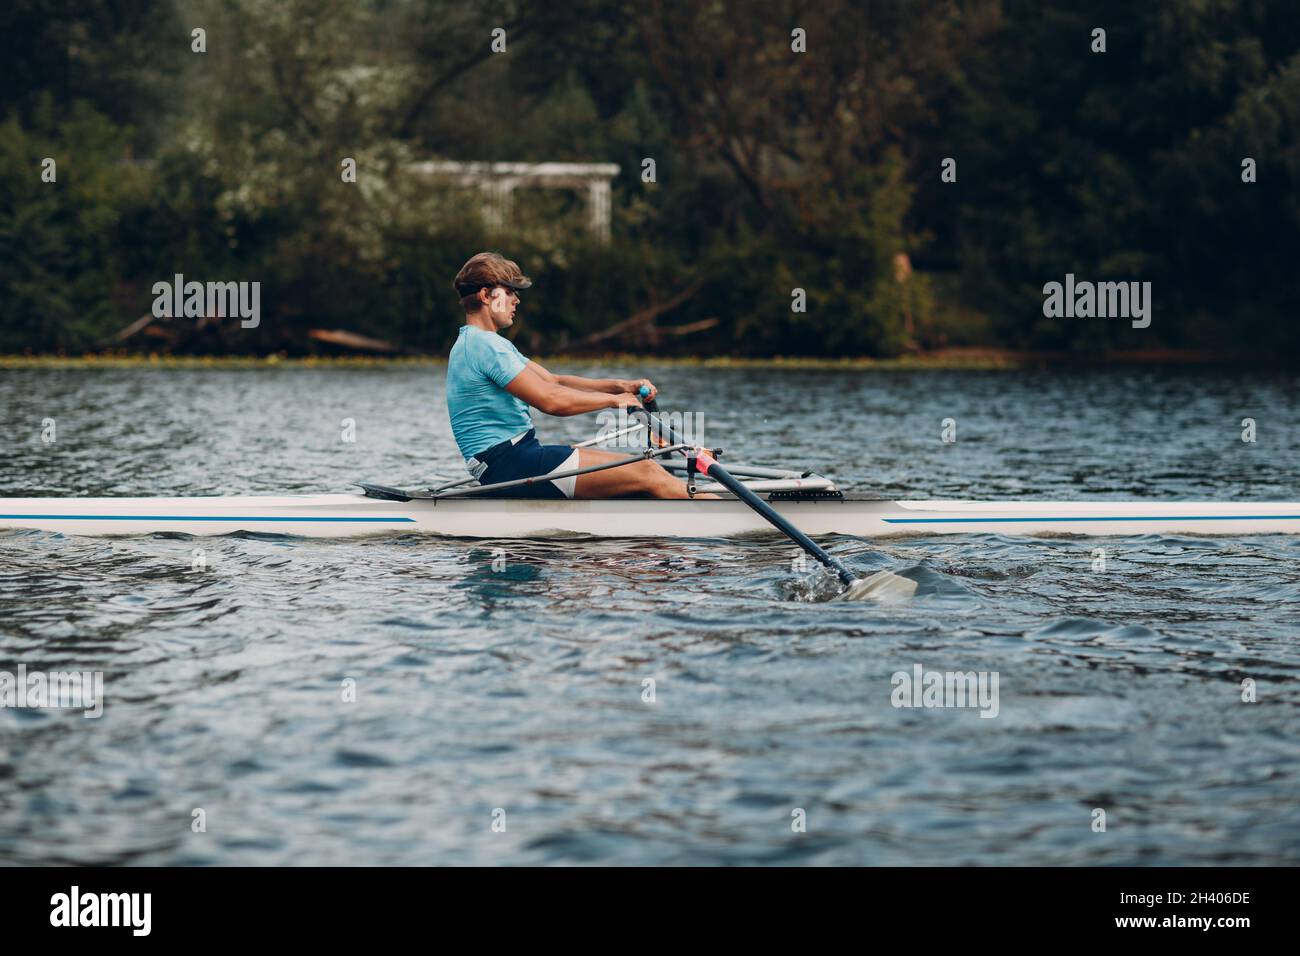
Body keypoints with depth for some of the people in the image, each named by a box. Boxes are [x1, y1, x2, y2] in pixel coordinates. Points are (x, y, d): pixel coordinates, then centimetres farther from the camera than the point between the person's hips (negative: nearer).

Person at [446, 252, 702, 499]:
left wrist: (619, 385, 5)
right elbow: (549, 399, -19)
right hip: (509, 462, -10)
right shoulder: (483, 344, -13)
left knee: (646, 470, 3)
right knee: (645, 473, -13)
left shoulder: (486, 343, 22)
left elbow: (555, 381, 18)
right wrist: (612, 399, -6)